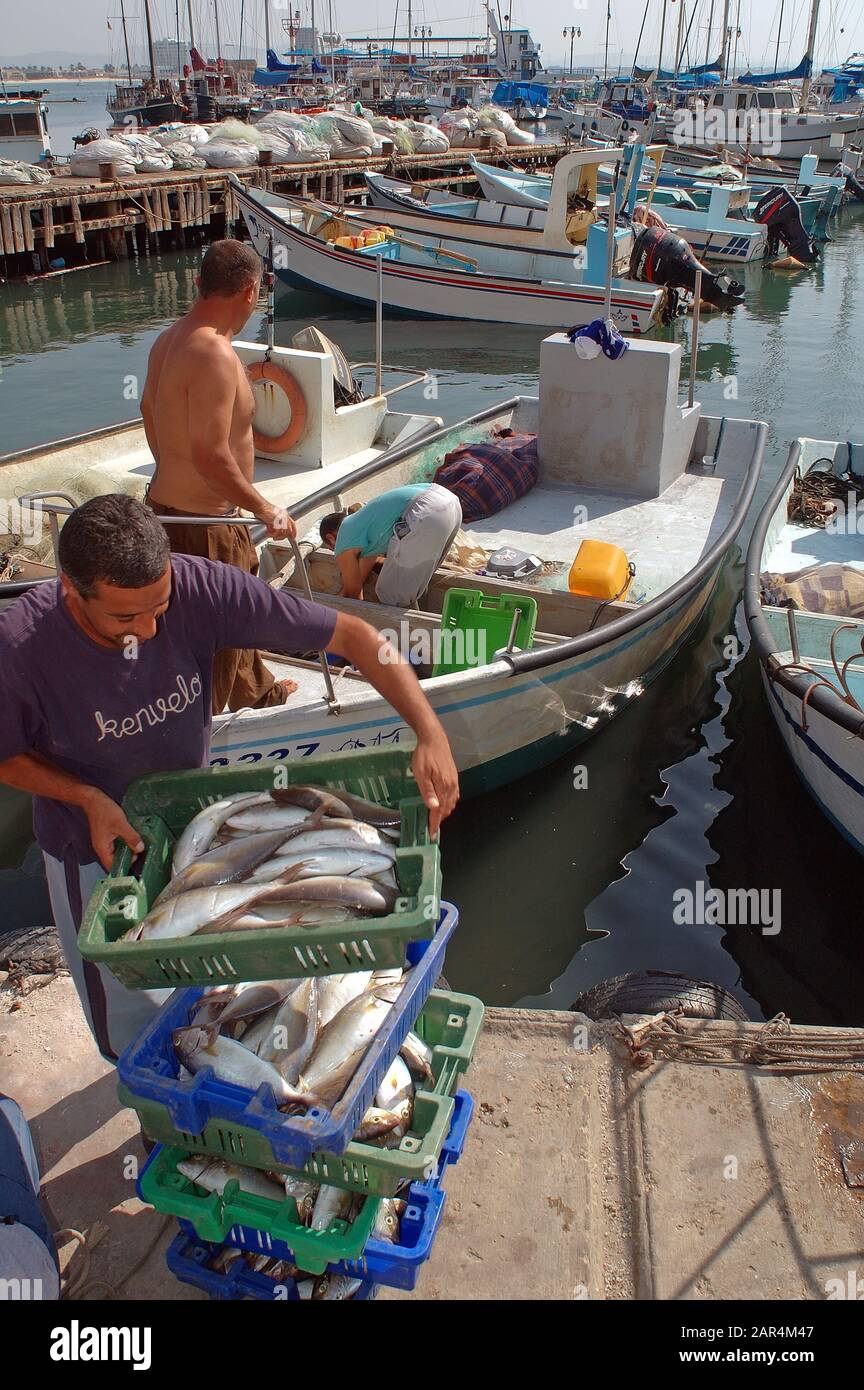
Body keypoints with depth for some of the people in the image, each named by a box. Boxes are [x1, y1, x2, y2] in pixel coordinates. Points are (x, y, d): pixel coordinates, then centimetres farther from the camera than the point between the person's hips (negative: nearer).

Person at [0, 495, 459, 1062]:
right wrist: (90, 799, -28)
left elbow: (351, 635, -29)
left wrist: (430, 731, -40)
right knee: (127, 1009, 18)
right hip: (94, 845, -2)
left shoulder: (200, 587, -32)